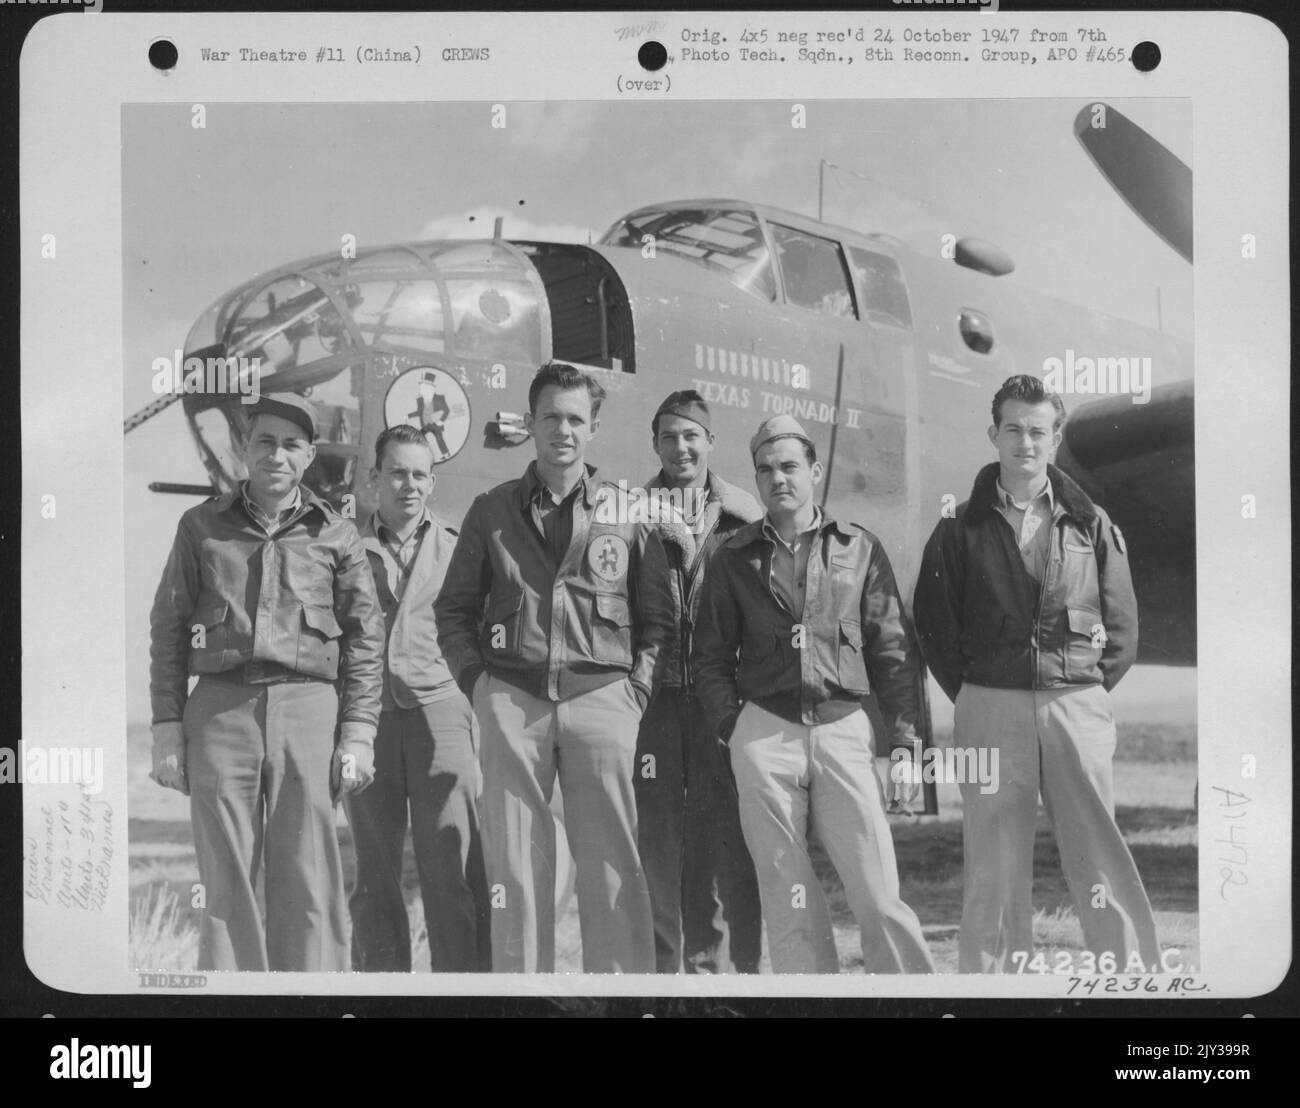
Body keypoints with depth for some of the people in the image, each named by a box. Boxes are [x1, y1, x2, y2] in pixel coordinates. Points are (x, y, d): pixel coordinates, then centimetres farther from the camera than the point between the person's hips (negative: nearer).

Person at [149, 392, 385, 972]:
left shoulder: (336, 535, 10)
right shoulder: (202, 526, 11)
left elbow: (365, 639, 10)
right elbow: (167, 629, 11)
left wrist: (358, 732, 2)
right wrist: (166, 727, 4)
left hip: (307, 707, 0)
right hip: (220, 707, 1)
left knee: (307, 885, -2)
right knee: (226, 881, 1)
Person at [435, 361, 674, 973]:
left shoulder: (626, 513, 11)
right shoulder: (492, 511, 12)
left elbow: (657, 614, 12)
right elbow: (453, 609, 14)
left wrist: (636, 689, 2)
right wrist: (478, 683, 3)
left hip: (602, 697, 0)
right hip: (512, 699, 1)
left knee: (612, 863, -3)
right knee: (514, 864, 1)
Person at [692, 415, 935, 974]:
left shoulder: (859, 548, 10)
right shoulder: (734, 559, 11)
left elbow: (892, 648, 9)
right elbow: (711, 656, 13)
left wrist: (905, 737, 2)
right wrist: (733, 725, 1)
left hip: (844, 727, -1)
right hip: (764, 735, 1)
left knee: (879, 895, -7)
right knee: (787, 900, 2)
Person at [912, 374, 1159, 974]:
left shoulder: (1091, 524, 9)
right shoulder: (961, 529, 7)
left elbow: (1122, 627, 10)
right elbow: (933, 624, 8)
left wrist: (1090, 691, 4)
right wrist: (971, 693, 4)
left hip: (1078, 706, 0)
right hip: (990, 709, 0)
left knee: (1101, 858, 0)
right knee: (993, 866, 2)